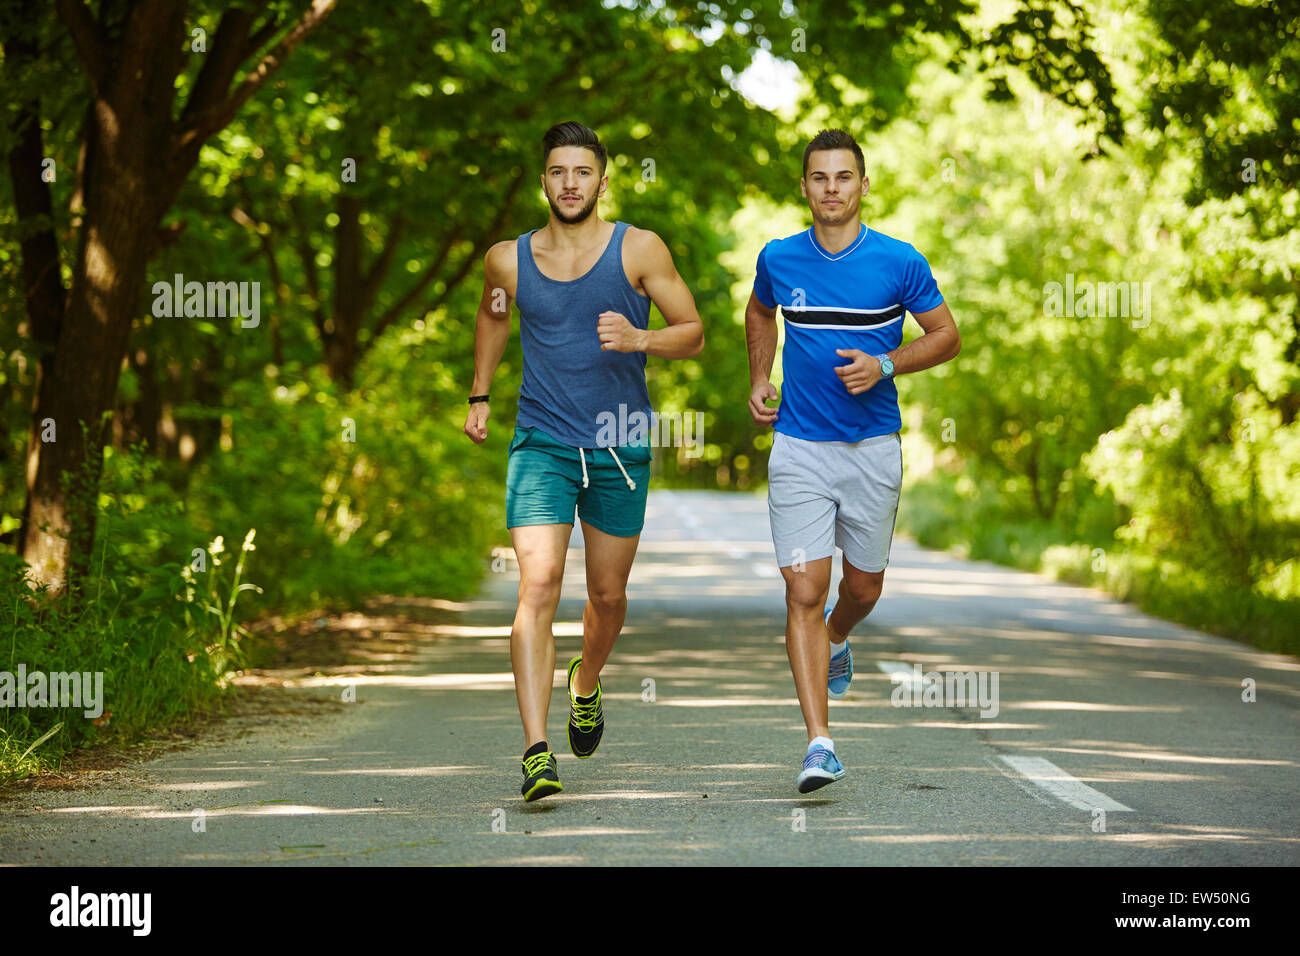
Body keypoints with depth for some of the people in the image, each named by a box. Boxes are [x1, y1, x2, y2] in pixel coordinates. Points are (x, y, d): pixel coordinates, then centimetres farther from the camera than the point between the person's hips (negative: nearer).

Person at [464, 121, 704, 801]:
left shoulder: (639, 250, -4)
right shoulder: (508, 260, 1)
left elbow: (693, 334, -1)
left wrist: (638, 339, -20)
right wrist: (480, 395, 22)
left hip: (621, 447, 1)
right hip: (542, 445, -1)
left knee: (608, 594, 14)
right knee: (538, 587, -18)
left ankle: (586, 683, 47)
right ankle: (536, 751, -23)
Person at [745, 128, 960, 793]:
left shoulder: (899, 263, -7)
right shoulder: (779, 260, 0)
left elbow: (946, 335, 3)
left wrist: (884, 366, -12)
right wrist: (759, 381, 9)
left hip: (874, 447, 0)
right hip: (799, 447, 0)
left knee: (864, 587, 14)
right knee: (804, 591, -12)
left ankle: (835, 641, 52)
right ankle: (819, 744, -14)